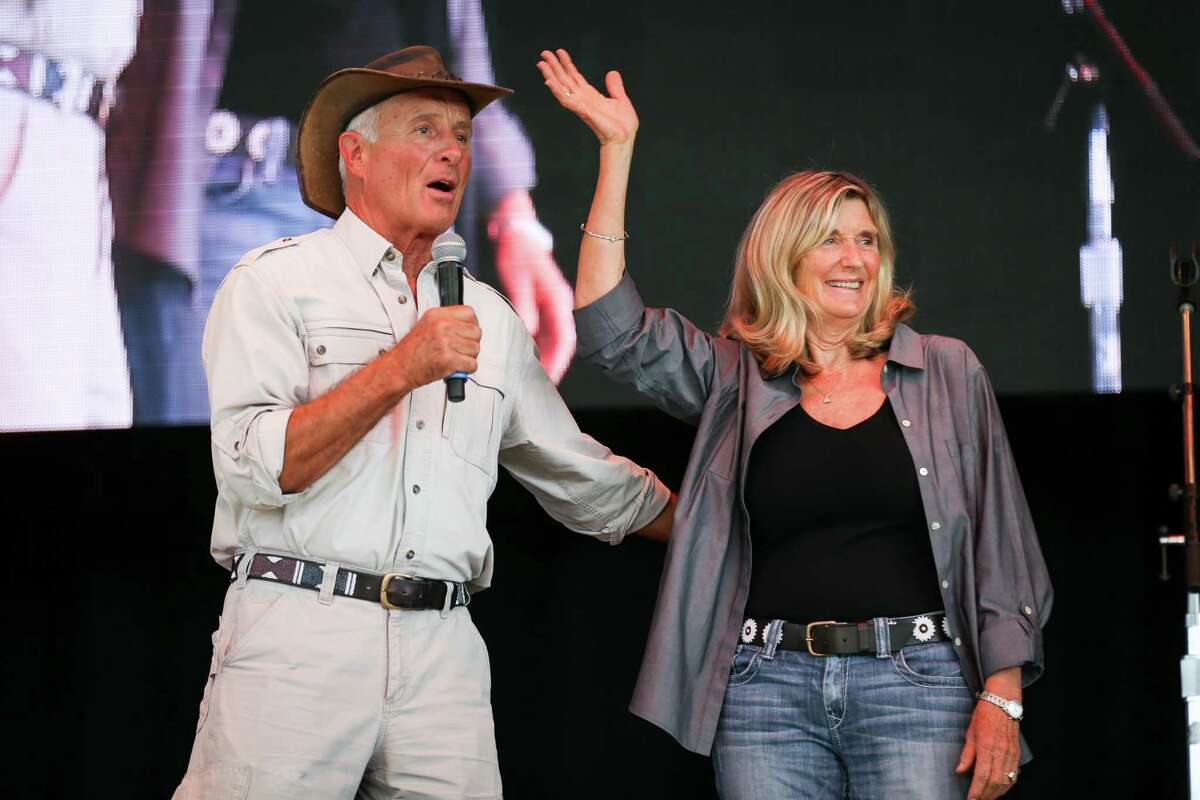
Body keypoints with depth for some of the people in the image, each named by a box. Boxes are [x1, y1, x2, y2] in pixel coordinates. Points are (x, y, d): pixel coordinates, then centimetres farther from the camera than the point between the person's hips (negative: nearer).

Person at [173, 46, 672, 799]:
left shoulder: (487, 316, 18)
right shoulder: (277, 281, 2)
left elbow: (584, 477, 29)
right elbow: (255, 468, -12)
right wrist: (399, 370, -14)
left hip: (443, 652, 5)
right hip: (300, 638, -4)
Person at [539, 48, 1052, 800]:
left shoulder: (947, 373, 9)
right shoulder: (734, 380, 11)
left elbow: (998, 548, 7)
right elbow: (612, 330, -1)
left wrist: (1001, 698, -2)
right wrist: (616, 148, -2)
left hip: (915, 684, -1)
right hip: (768, 688, 1)